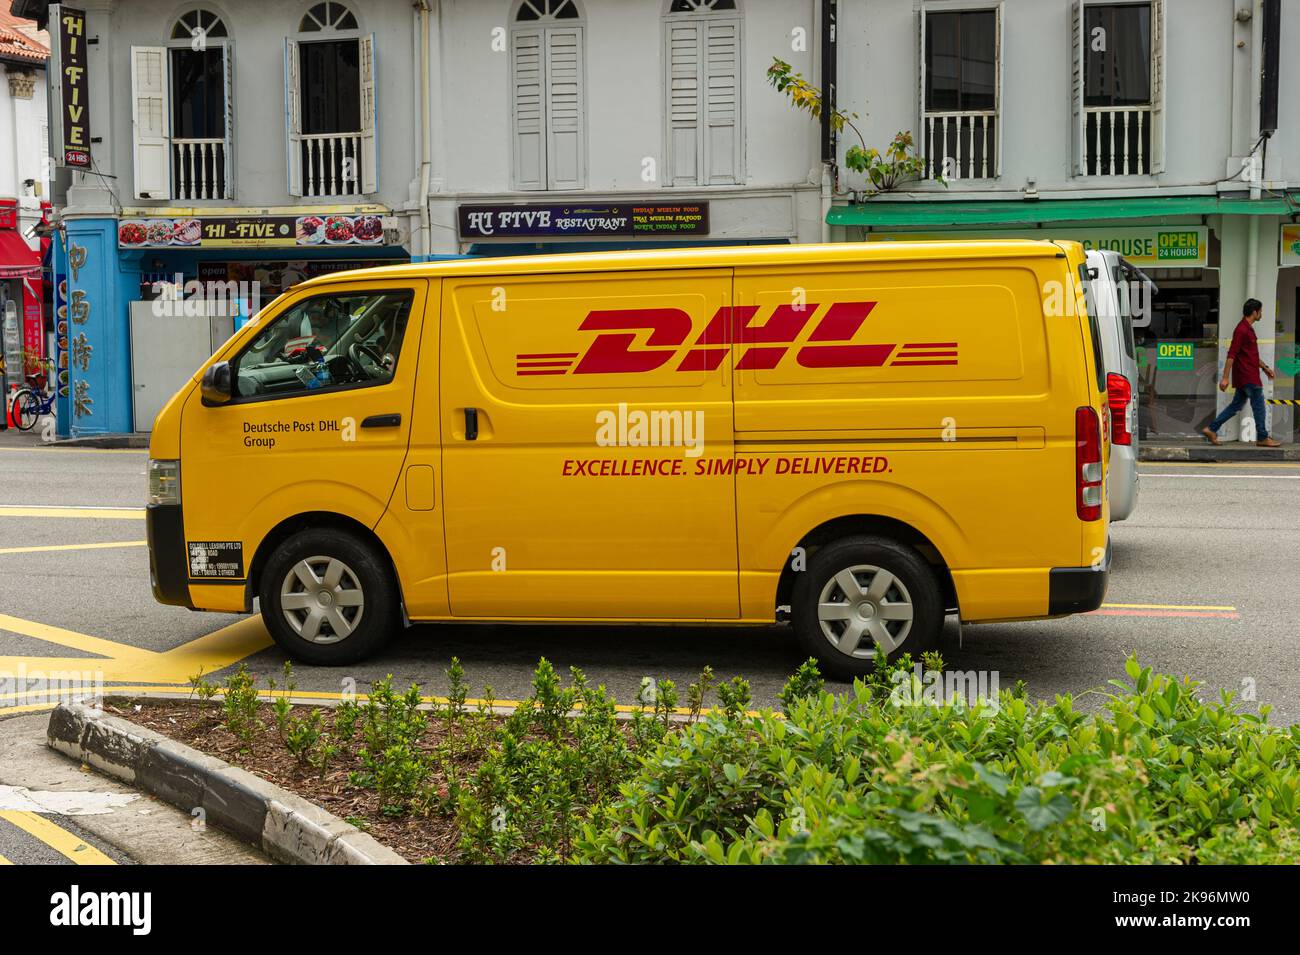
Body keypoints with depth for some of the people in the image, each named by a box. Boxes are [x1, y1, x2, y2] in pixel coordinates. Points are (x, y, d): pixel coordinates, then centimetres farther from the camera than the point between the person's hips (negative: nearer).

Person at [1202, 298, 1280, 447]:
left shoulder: (1248, 329, 15)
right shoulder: (1242, 330, -17)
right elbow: (1231, 355, -21)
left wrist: (1264, 367, 26)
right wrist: (1225, 378, -23)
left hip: (1246, 377, 10)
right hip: (1248, 377, -10)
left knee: (1237, 405, 10)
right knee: (1258, 404, -2)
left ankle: (1211, 429, 9)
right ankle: (1262, 438, 6)